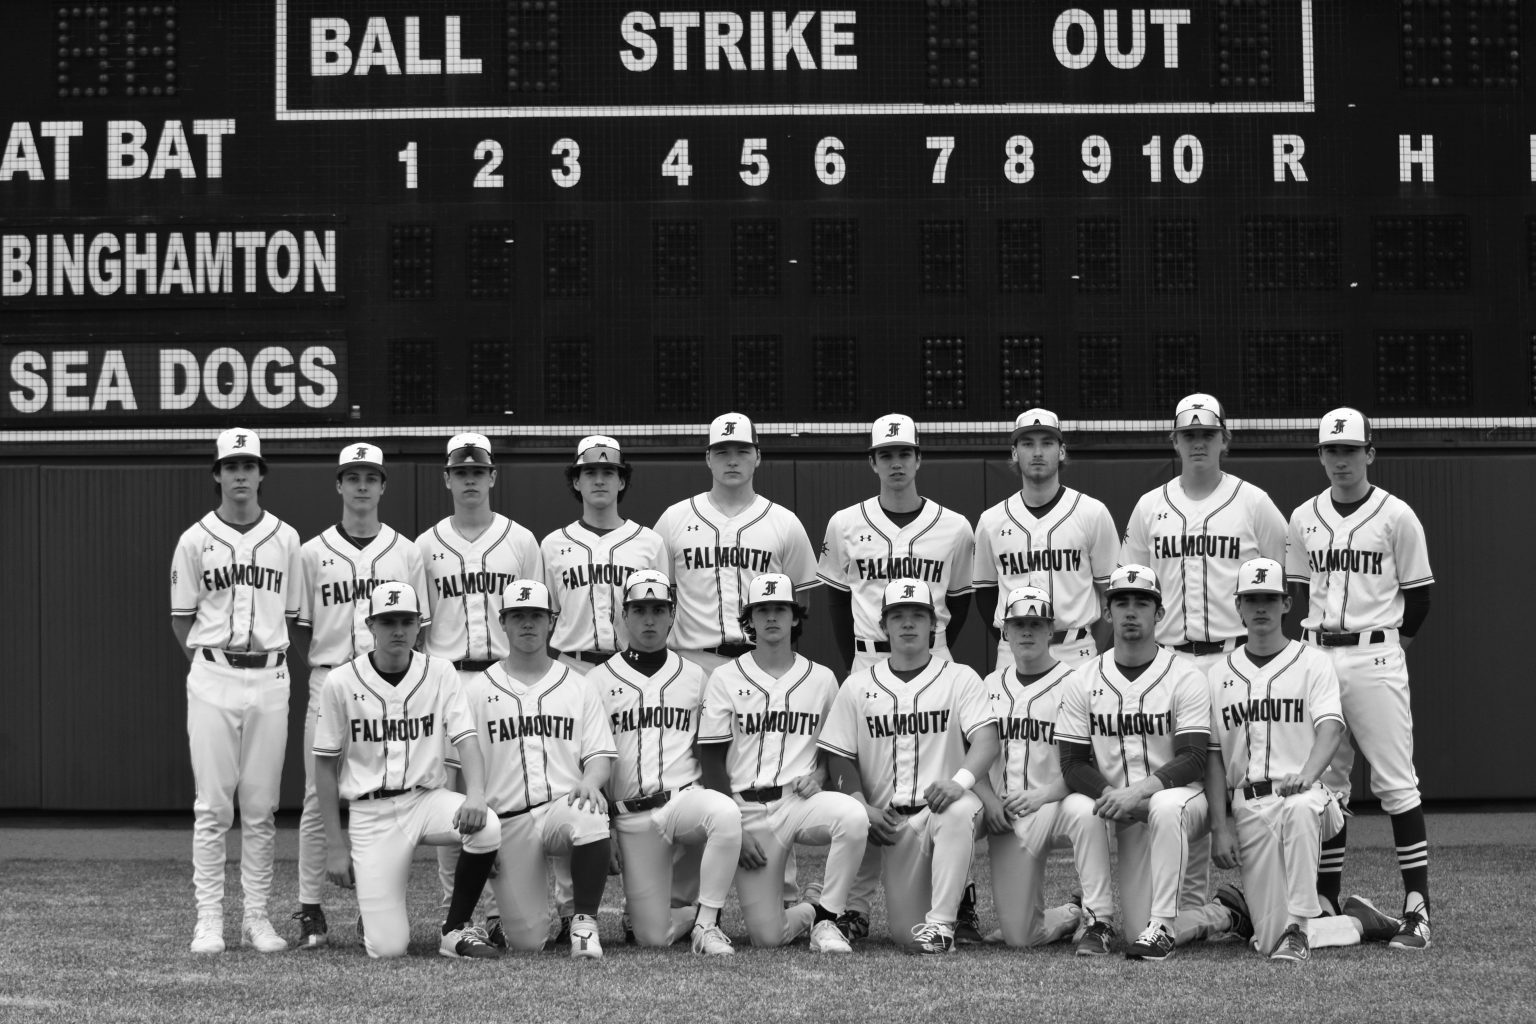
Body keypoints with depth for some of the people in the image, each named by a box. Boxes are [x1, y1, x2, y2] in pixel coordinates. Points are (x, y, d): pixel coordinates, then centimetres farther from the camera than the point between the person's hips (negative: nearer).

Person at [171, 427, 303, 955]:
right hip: (212, 679, -2)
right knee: (212, 806, -2)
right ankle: (209, 919, 2)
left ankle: (257, 917, 10)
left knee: (261, 807, 4)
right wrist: (212, 666, 4)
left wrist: (267, 659, 7)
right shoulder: (195, 540, 2)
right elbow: (181, 619, 7)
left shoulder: (285, 539, 7)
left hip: (270, 679, 2)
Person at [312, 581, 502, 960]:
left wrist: (476, 795, -29)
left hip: (427, 798, 2)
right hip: (370, 812, -2)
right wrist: (335, 845, -1)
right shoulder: (342, 683, -3)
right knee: (388, 947, -13)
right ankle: (375, 911, 27)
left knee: (486, 827, -33)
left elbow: (466, 740, -8)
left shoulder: (440, 673, 2)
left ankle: (457, 928, -8)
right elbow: (326, 766, 3)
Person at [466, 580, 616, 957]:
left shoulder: (578, 686, 12)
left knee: (590, 820, -39)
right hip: (507, 822, 0)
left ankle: (583, 921, -17)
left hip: (564, 805, 0)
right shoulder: (477, 691, 9)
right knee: (526, 940, -7)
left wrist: (590, 781, -17)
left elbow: (600, 754, 7)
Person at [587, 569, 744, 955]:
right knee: (652, 936, -7)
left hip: (685, 798, 0)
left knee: (726, 813, -36)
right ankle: (699, 914, 26)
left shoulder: (694, 676, 12)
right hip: (630, 817, 0)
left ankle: (707, 923, -22)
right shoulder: (599, 681, 7)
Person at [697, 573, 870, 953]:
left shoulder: (821, 679, 10)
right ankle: (812, 909, 23)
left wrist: (818, 776, -4)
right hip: (749, 811, -1)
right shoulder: (725, 679, 4)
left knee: (853, 816, -35)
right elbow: (713, 762, 2)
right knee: (767, 936, -12)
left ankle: (825, 919, -16)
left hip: (801, 800, 1)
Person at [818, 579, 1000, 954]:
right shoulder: (858, 686, 11)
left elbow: (987, 739, -9)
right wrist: (863, 807, -7)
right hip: (894, 821, 2)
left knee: (962, 811, -40)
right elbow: (840, 757, 10)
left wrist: (961, 780, -30)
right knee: (908, 936, -10)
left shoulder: (960, 679, 5)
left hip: (945, 806, -1)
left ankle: (941, 923, -32)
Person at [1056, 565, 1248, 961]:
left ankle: (1162, 926, -33)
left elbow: (1193, 761, -11)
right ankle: (1224, 913, 19)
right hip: (1127, 817, 3)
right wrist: (1110, 794, -17)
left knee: (1164, 807, -41)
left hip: (1180, 798, -3)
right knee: (1138, 927, -9)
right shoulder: (1083, 683, 5)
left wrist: (1139, 791, -27)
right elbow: (1073, 765, 3)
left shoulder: (1184, 676, -4)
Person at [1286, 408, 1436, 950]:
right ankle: (1326, 903, 14)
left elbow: (1418, 593, 2)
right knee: (1323, 781, 7)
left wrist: (1391, 644, 7)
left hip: (1376, 657, -5)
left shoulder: (1396, 516, -3)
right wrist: (1323, 635, 13)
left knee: (1395, 782, -7)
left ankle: (1418, 907, -6)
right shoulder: (1303, 519, 9)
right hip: (1318, 656, 5)